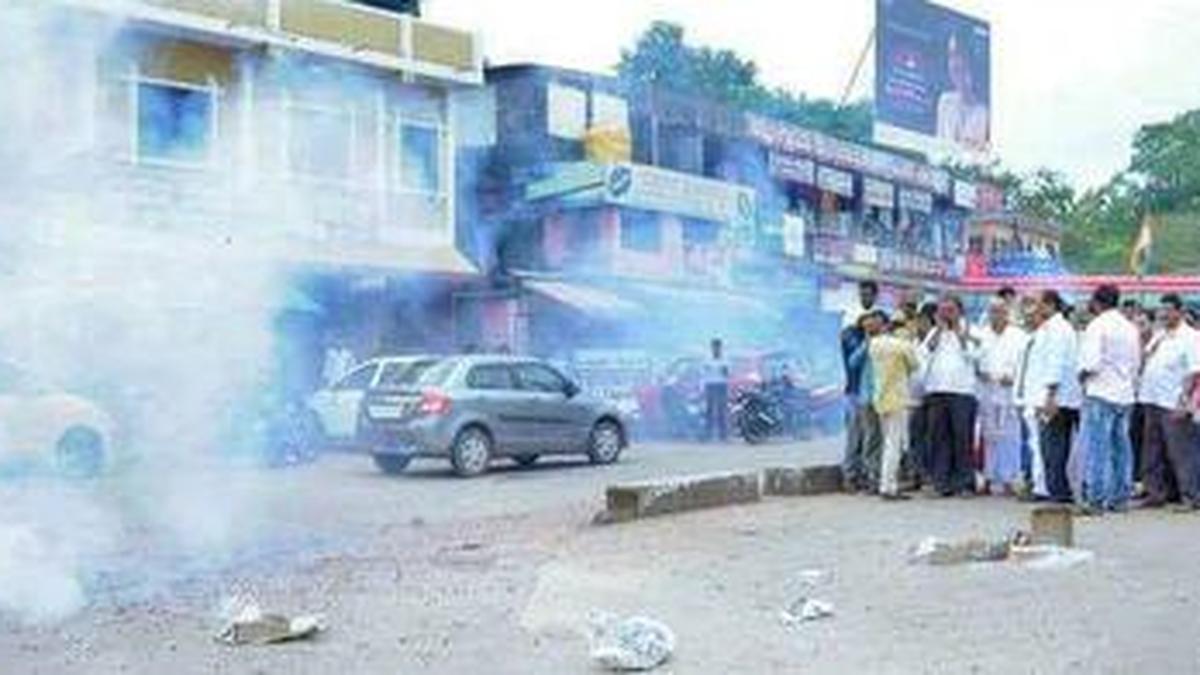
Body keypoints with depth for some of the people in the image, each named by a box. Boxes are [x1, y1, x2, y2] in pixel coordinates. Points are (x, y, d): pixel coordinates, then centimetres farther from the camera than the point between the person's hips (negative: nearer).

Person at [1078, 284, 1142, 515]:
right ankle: (1120, 498, 15)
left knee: (1098, 447, -7)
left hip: (1101, 394, -7)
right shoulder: (1130, 328, 12)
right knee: (1120, 447, 11)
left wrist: (1082, 375, 1)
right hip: (1125, 394, 7)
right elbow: (1137, 363, 16)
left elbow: (1092, 362, -17)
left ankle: (1095, 500, -9)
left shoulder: (1097, 326, -10)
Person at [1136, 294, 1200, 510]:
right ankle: (1157, 493, 20)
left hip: (1173, 405, -7)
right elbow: (1143, 361, 17)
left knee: (1180, 452, -6)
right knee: (1153, 452, 11)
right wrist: (1152, 347, -2)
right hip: (1151, 401, 7)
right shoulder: (1159, 335, 16)